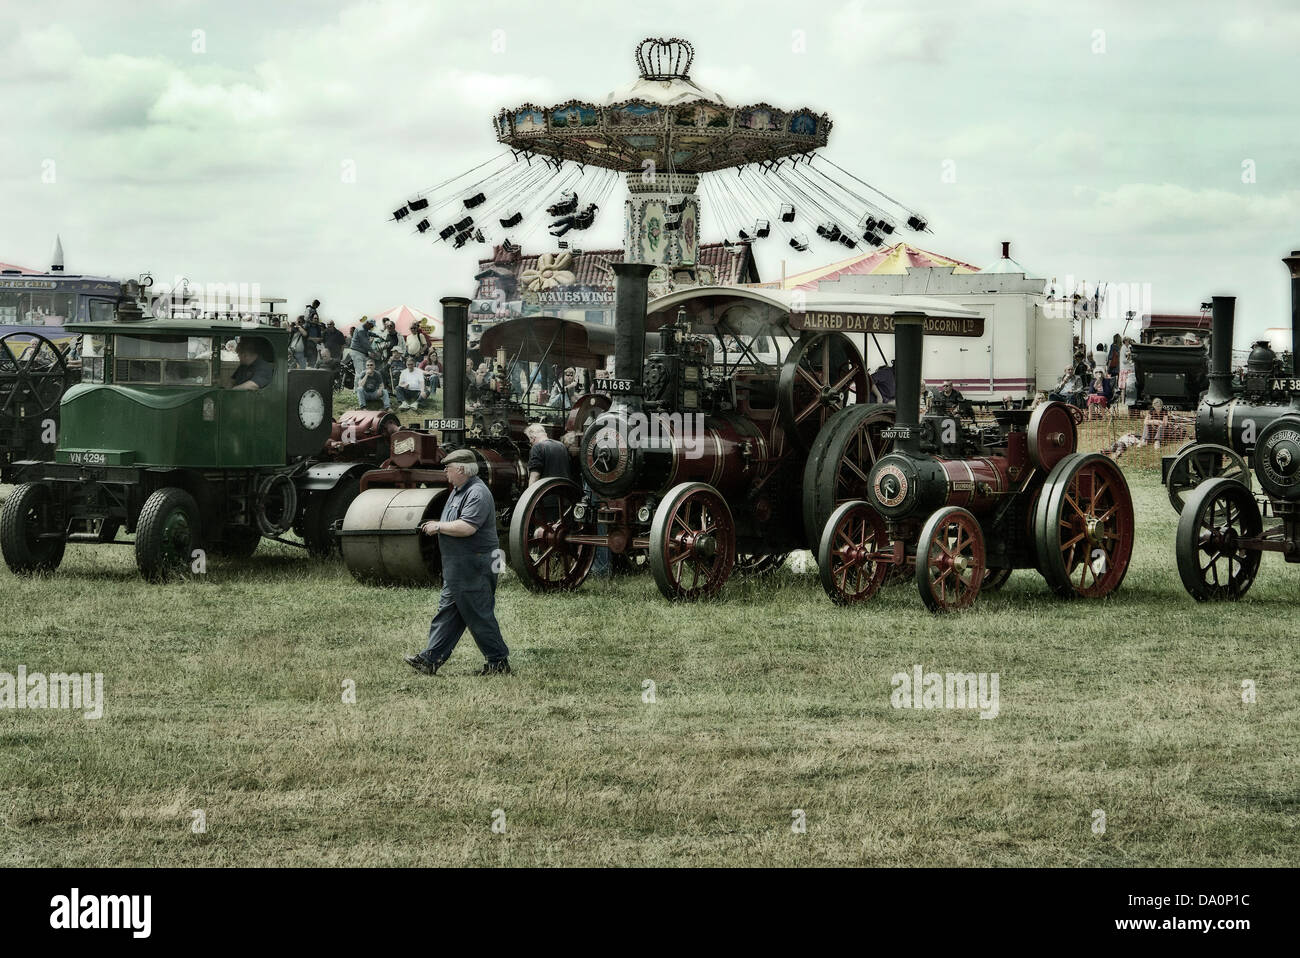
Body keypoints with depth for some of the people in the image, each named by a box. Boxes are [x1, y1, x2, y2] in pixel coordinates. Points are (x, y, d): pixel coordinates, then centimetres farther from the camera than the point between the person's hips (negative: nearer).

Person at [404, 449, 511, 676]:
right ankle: (430, 659, 15)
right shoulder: (458, 490, 16)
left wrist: (439, 527, -17)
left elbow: (466, 527, -29)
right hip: (457, 569, 11)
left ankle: (499, 662, 5)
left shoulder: (477, 493, -19)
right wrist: (436, 527, 12)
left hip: (473, 569, -11)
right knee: (446, 612, 12)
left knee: (479, 617, -4)